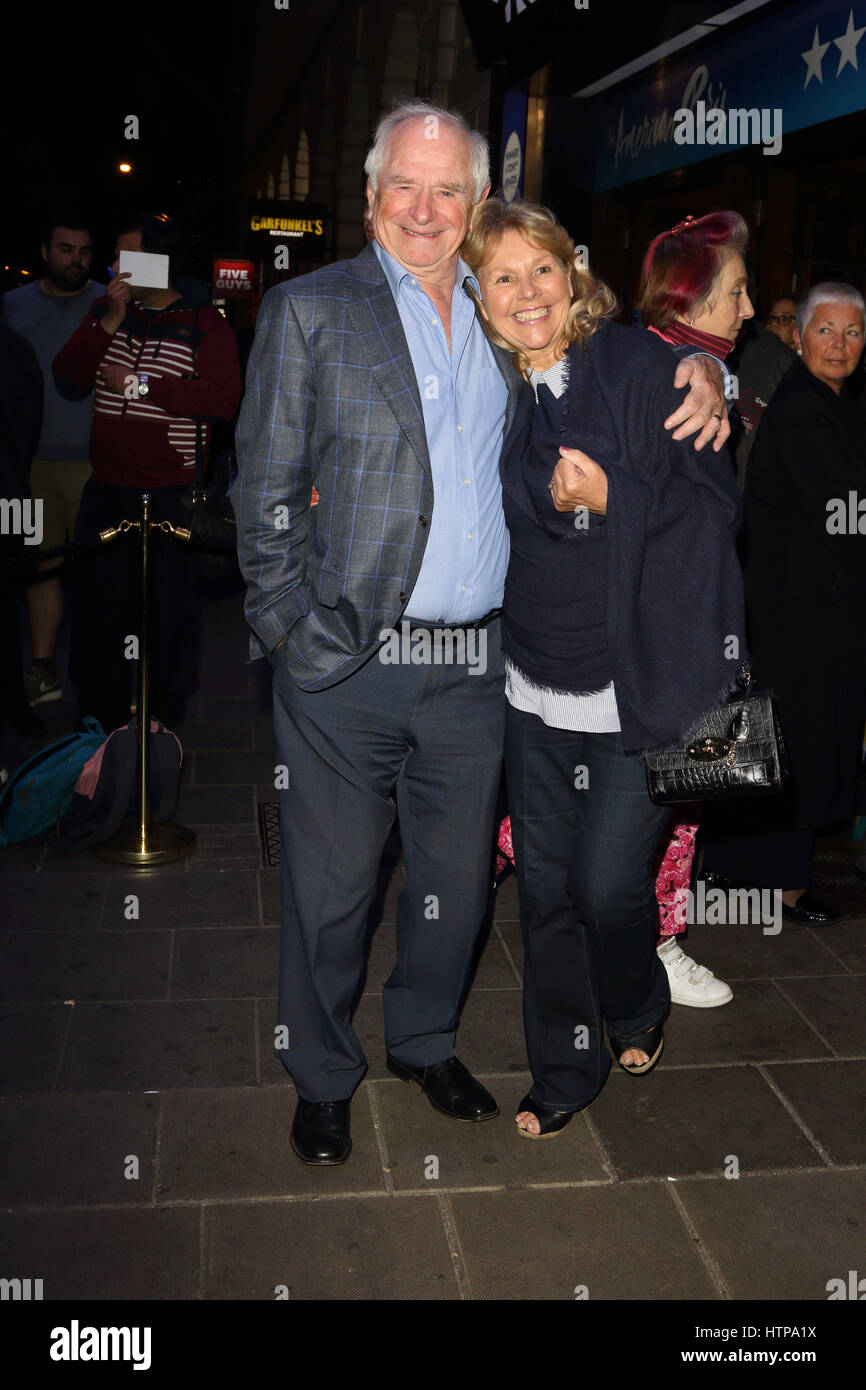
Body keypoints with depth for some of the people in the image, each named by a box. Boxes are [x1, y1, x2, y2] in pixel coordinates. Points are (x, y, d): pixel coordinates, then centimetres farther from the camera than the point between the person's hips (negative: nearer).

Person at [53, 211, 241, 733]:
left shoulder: (205, 323, -4)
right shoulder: (107, 312, 11)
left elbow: (224, 398, -17)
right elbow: (68, 381, 2)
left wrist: (141, 385, -14)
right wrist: (109, 323, -9)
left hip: (171, 495, -4)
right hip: (108, 490, 5)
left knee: (169, 611, 4)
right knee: (99, 605, 11)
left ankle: (161, 725, 20)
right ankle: (100, 725, 26)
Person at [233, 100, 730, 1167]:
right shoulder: (308, 310, 0)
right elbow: (266, 490, -2)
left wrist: (697, 374, 2)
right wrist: (289, 630, -8)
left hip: (475, 665, 4)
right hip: (345, 666, -3)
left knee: (456, 880, 16)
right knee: (330, 889, 9)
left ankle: (425, 1042, 40)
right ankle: (322, 1079, 31)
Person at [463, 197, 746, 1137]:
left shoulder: (640, 367, -7)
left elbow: (716, 503, -9)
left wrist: (611, 496, -20)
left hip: (641, 687, -4)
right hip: (536, 690, 5)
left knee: (607, 885, -2)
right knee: (544, 887, 10)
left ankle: (639, 1014, 34)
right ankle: (564, 1070, 31)